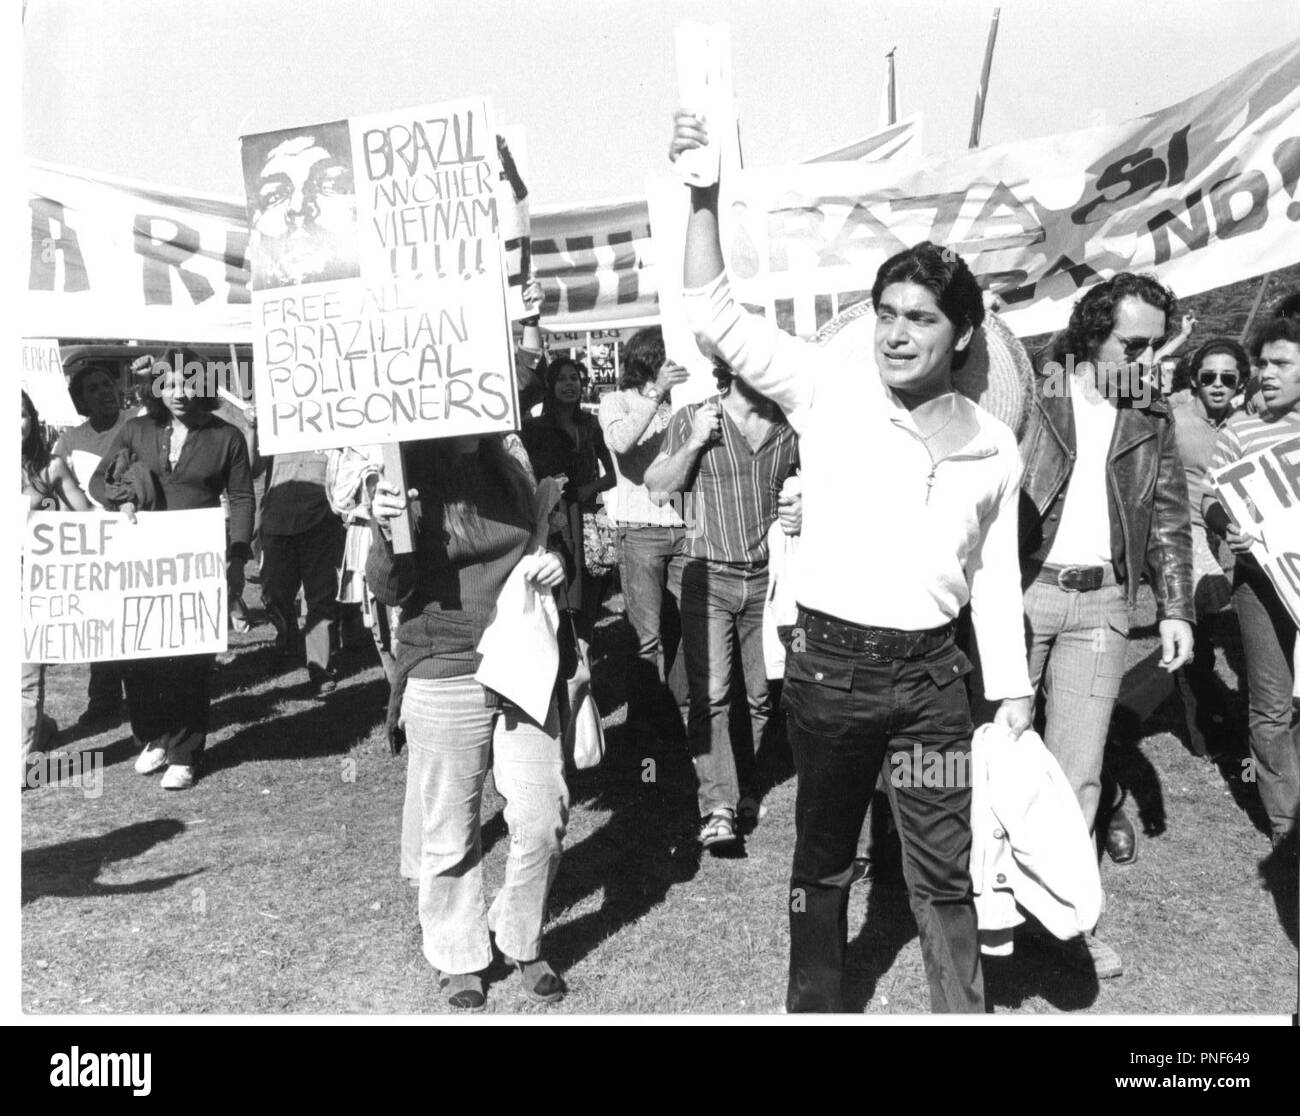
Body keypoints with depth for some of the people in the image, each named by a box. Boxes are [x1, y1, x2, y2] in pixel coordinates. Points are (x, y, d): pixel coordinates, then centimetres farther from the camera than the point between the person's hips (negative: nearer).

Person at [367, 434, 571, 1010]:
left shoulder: (509, 471, 6)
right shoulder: (407, 478, -7)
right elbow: (389, 590, -11)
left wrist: (551, 565, -2)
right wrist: (385, 530, -30)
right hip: (443, 675, -4)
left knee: (543, 817, 5)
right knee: (450, 829, 8)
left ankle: (522, 941, 29)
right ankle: (459, 956, 30)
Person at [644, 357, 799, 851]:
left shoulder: (790, 426, 8)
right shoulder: (692, 419, 2)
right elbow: (658, 488, 2)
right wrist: (694, 443, -10)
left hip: (769, 578, 3)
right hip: (709, 575, -2)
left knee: (764, 695, 8)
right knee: (710, 695, -10)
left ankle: (749, 787, 26)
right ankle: (718, 807, -8)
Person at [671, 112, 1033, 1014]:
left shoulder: (993, 445, 4)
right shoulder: (829, 390, -4)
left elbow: (995, 576, 11)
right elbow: (718, 318, -8)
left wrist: (1014, 694, 9)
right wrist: (705, 196, -19)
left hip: (932, 674, 2)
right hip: (829, 663, -1)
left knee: (947, 872, 10)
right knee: (824, 856, 15)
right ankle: (813, 1005, 34)